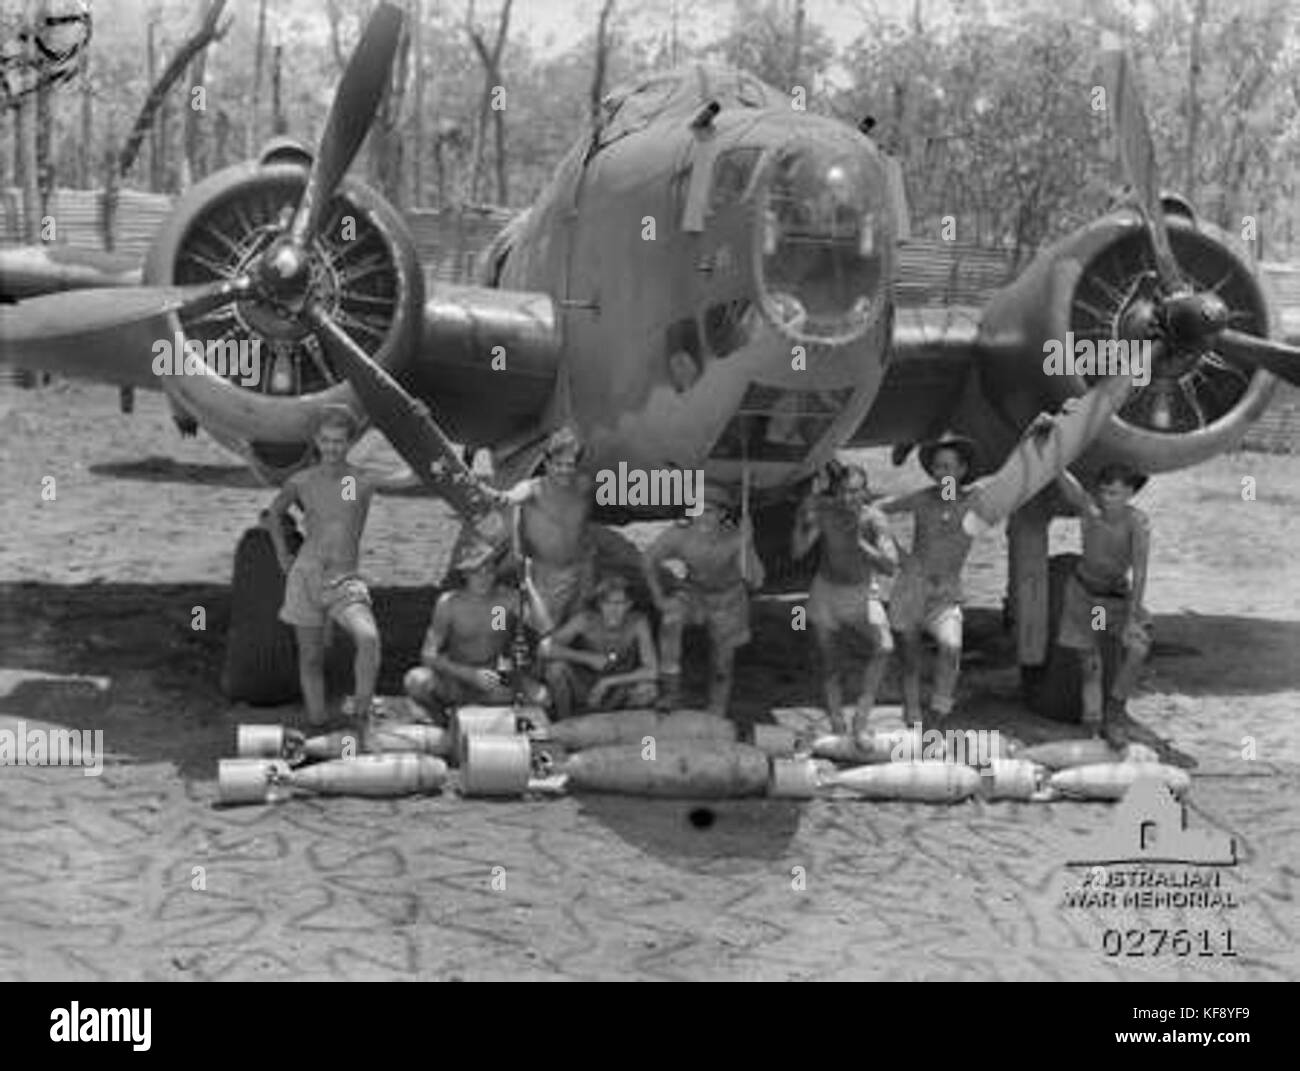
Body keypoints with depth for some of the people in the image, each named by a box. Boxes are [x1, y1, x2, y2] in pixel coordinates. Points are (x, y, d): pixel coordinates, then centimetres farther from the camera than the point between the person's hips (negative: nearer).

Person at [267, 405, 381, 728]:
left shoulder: (365, 484, -2)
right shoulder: (301, 482, 2)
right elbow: (275, 512, 22)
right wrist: (282, 554, 17)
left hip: (345, 580, -2)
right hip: (305, 576, 2)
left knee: (368, 638, -28)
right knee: (310, 657, 6)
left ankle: (363, 708, -14)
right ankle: (316, 724, 17)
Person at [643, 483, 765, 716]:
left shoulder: (736, 538, -34)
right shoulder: (679, 533, -32)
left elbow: (755, 582, -37)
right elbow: (649, 559, -14)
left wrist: (746, 544, -47)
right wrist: (658, 598, -17)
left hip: (728, 599, 0)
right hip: (694, 593, 1)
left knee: (722, 662, 9)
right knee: (671, 619, -31)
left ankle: (717, 712, 35)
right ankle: (672, 690, -22)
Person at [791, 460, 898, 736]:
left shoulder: (874, 519, -22)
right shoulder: (824, 511, -18)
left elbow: (890, 566, -31)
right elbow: (798, 551, -24)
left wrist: (860, 543, -42)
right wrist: (803, 518, -37)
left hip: (862, 593, -1)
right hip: (825, 592, 2)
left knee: (885, 645, -25)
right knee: (828, 664, 6)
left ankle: (862, 713, -14)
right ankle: (838, 729, 18)